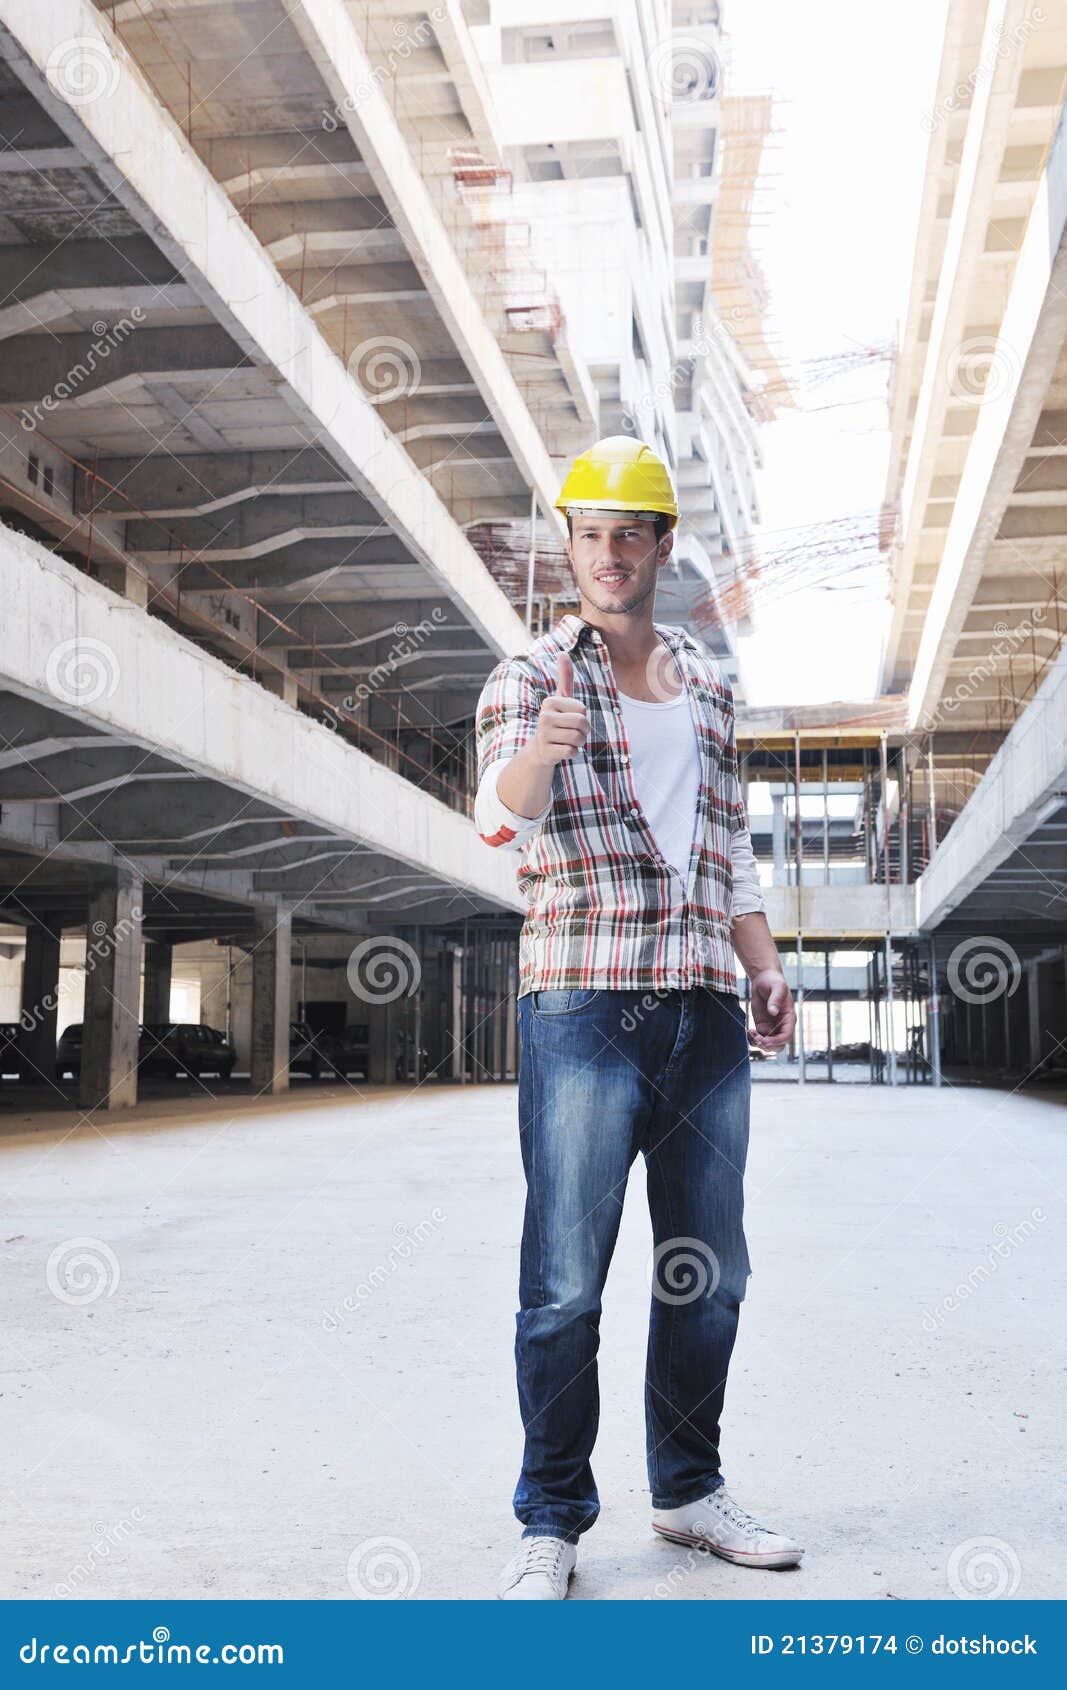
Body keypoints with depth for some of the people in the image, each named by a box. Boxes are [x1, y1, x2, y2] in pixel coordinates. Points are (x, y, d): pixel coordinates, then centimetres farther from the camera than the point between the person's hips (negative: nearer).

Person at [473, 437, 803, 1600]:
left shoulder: (708, 687, 18)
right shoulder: (529, 678, 3)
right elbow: (498, 815, -16)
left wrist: (764, 969, 10)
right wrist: (539, 752, -38)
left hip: (705, 1018, 5)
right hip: (584, 1004, -5)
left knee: (709, 1273, 10)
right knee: (565, 1281, -4)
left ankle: (688, 1490, 25)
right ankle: (550, 1522, 8)